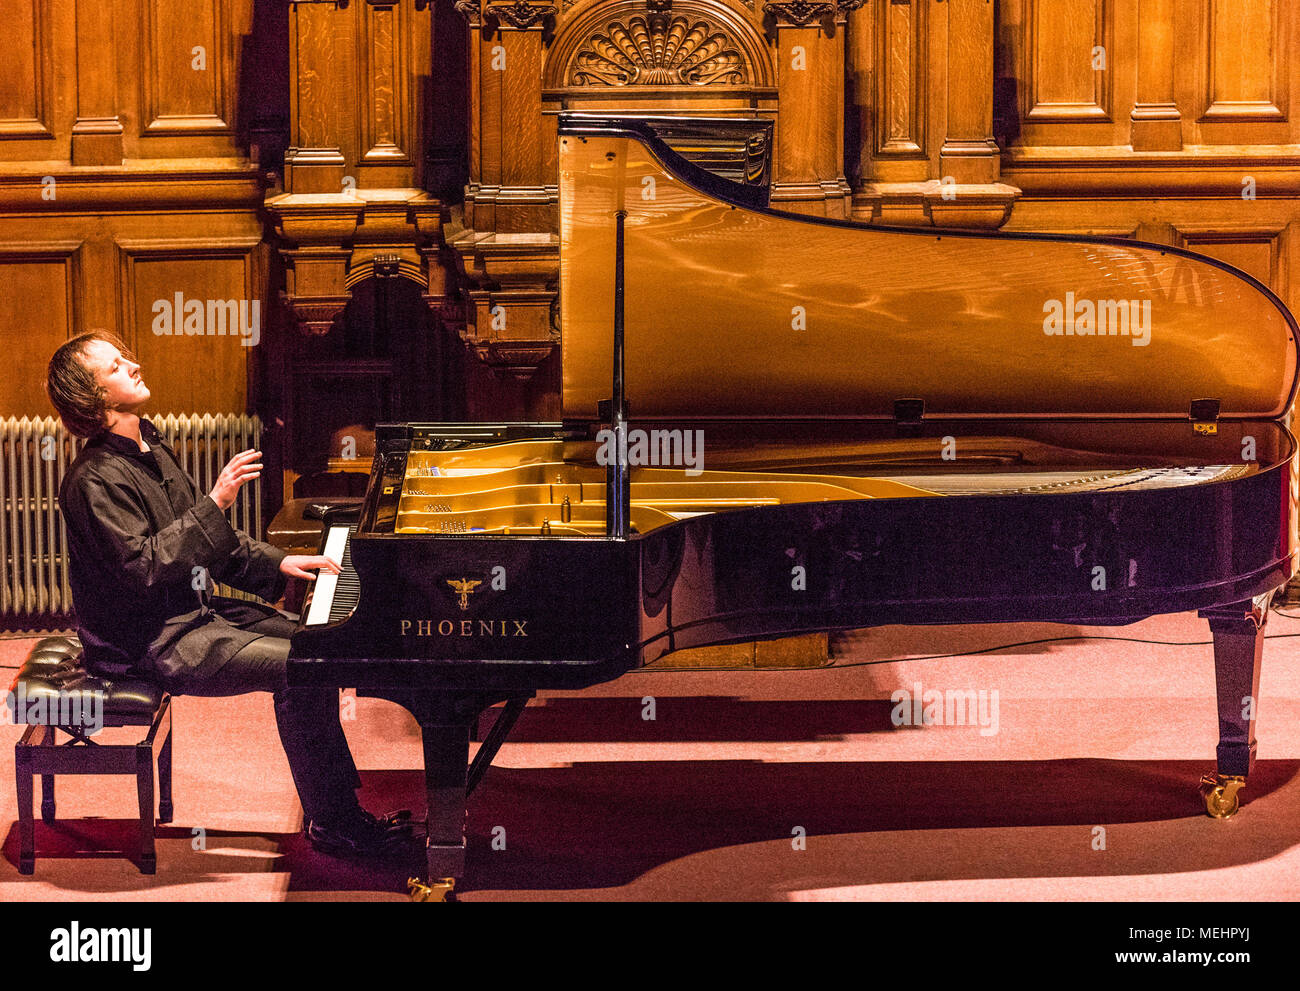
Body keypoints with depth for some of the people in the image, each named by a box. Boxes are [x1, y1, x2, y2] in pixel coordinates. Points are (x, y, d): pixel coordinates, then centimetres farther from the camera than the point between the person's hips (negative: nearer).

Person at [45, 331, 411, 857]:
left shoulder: (149, 448, 12)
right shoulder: (96, 480, -20)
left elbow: (202, 539, 17)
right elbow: (144, 565, -30)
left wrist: (276, 563, 5)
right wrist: (216, 501, -31)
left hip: (192, 611, 10)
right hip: (150, 644, -10)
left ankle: (336, 797, 9)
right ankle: (332, 823, -10)